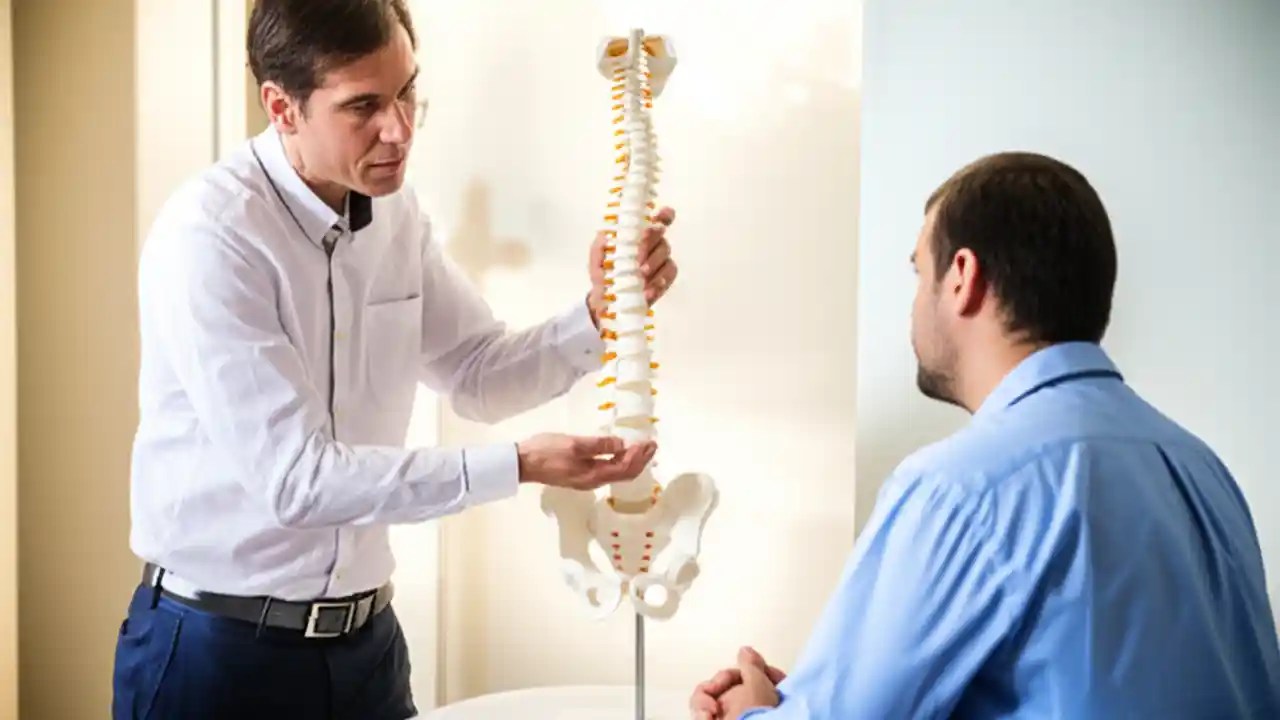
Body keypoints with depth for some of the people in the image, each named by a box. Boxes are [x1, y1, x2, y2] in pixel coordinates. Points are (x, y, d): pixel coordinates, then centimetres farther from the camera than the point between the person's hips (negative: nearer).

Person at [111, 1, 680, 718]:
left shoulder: (394, 214, 0)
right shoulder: (208, 235, -21)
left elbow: (481, 375, 9)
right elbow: (293, 478, -24)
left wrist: (600, 311, -10)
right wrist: (520, 466, -25)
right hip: (220, 648, -6)